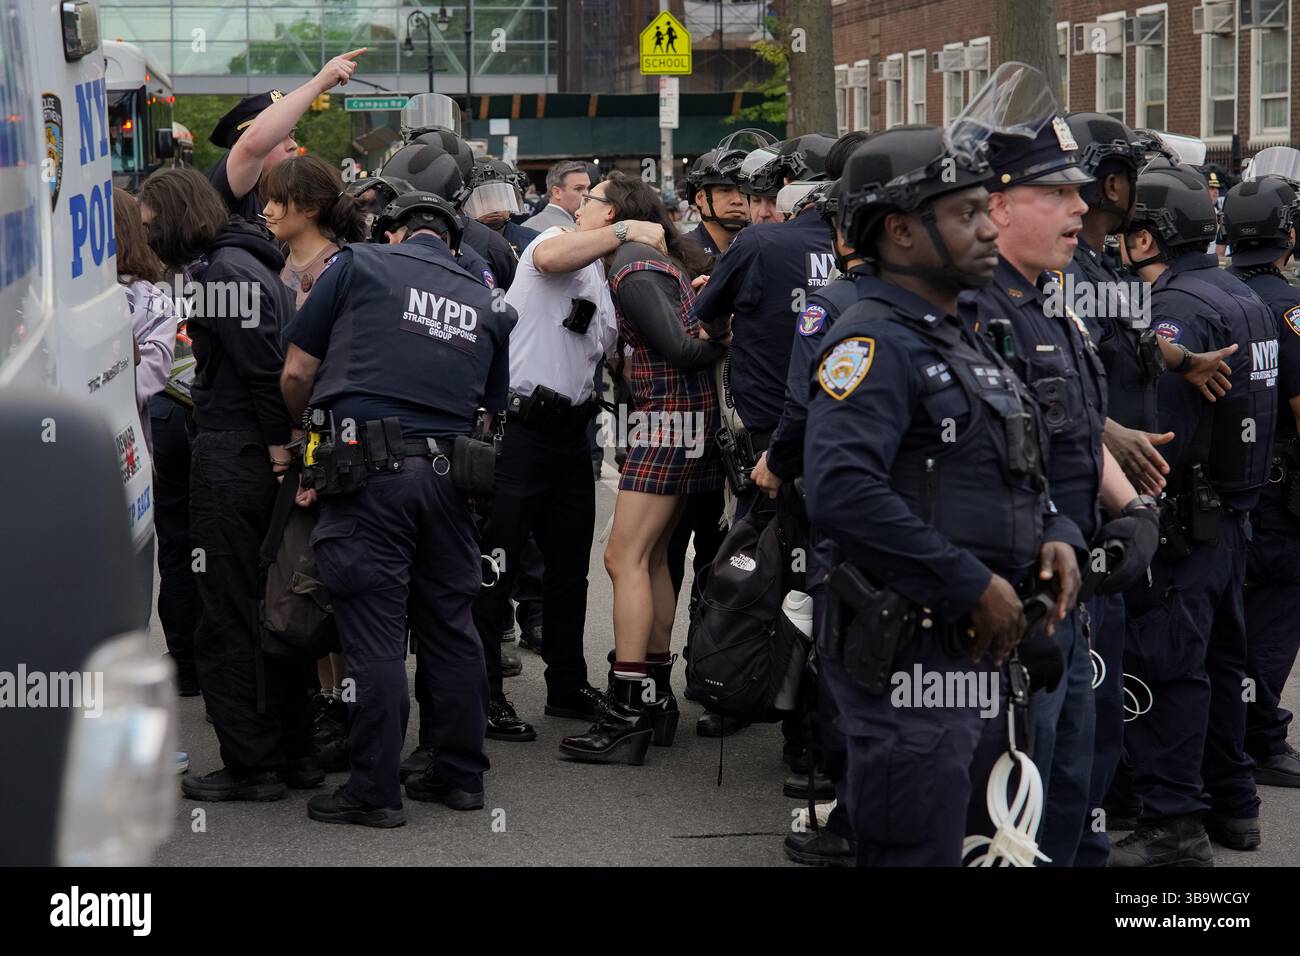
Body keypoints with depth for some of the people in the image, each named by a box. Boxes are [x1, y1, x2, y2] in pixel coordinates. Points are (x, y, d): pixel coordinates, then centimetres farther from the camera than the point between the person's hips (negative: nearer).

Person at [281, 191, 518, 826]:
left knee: (375, 635, -2)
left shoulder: (357, 265, 6)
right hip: (448, 476, 4)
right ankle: (461, 774, 20)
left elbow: (296, 374, 6)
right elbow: (490, 411, 20)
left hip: (368, 468, -4)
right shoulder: (487, 304, 19)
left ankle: (375, 792, 2)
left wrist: (312, 430, 23)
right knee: (451, 626, 13)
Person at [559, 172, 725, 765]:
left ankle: (624, 716, -13)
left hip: (672, 417, -10)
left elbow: (679, 349, -16)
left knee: (625, 559, -11)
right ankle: (655, 699, 20)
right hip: (690, 413, 10)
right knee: (650, 558, 14)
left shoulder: (632, 270, -13)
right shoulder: (662, 259, 16)